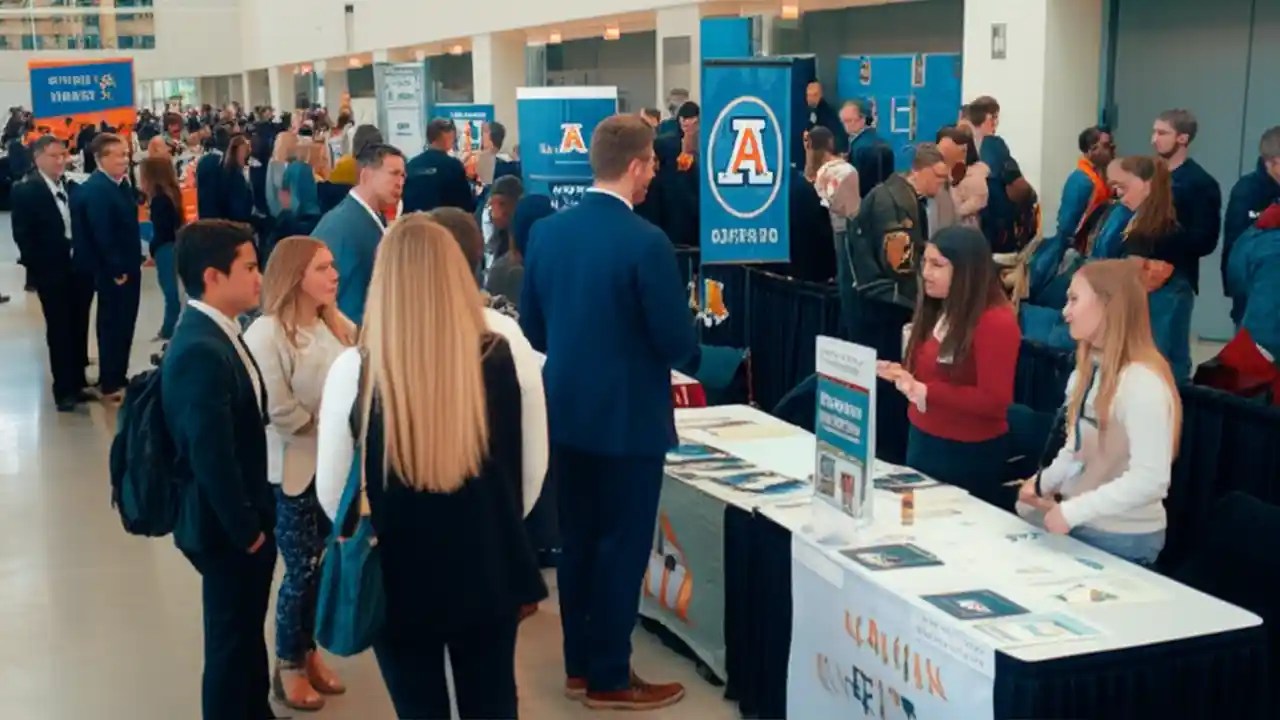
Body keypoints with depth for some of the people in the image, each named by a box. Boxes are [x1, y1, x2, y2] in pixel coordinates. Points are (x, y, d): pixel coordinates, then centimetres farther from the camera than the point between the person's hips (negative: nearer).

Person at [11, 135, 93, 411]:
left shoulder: (74, 189, 10)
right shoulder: (24, 191, -4)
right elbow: (22, 235, -8)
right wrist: (38, 267, -13)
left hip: (80, 268, 4)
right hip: (52, 272, -4)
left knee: (79, 328, 9)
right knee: (59, 330, 2)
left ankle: (77, 383, 20)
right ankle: (63, 389, 10)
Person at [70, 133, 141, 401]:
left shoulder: (121, 184, 9)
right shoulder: (95, 189, -19)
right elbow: (101, 234, -22)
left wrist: (134, 261, 12)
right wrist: (115, 270, -19)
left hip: (128, 266, 9)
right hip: (112, 271, -9)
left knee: (124, 324, 15)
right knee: (112, 325, 1)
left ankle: (118, 377, 27)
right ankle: (109, 384, 11)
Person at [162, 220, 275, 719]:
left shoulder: (216, 334, 5)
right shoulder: (200, 351, -27)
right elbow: (212, 457, -28)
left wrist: (255, 519, 12)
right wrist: (247, 530, -18)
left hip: (240, 519, 10)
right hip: (226, 528, -10)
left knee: (246, 633, 25)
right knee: (231, 642, 8)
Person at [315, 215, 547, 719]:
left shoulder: (353, 370, -16)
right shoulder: (506, 358, -12)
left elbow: (330, 493, -6)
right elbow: (531, 473, -1)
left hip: (400, 578, -2)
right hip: (488, 574, 2)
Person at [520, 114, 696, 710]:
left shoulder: (546, 232, 0)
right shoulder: (646, 242, -19)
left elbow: (533, 328, 7)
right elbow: (678, 344, -17)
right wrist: (646, 345, 5)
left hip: (566, 412, 7)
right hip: (629, 419, -6)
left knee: (577, 541, 16)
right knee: (622, 548, 5)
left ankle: (579, 664, 28)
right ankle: (609, 679, 15)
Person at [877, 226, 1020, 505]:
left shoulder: (996, 322, -19)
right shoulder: (937, 311, 9)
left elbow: (994, 401, -23)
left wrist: (924, 391, -26)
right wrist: (902, 375, -5)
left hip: (969, 453, -8)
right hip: (922, 439, 9)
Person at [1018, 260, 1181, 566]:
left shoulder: (1142, 383, -23)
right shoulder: (1087, 371, 6)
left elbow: (1149, 480, -28)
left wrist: (1072, 511, -25)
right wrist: (1043, 484, -1)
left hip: (1123, 539, -8)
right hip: (1079, 525, 8)